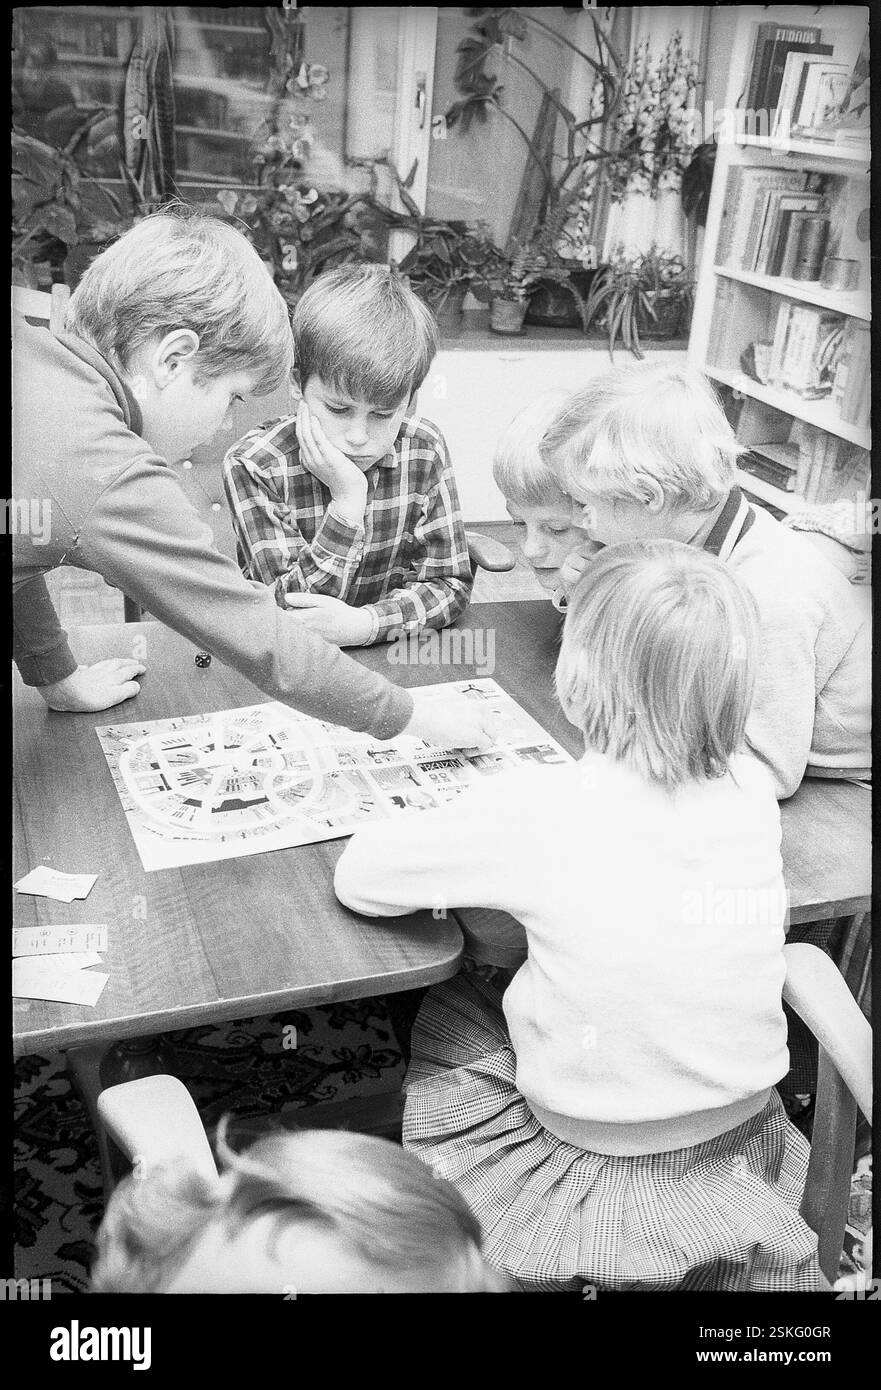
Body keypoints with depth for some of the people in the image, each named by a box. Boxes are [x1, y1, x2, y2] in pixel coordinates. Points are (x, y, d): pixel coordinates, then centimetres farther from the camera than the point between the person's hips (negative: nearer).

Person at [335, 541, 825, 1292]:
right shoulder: (751, 789, -11)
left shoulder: (536, 809, -25)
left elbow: (358, 877, -14)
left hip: (603, 1173, -4)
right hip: (745, 1147, 5)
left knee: (449, 1012, 18)